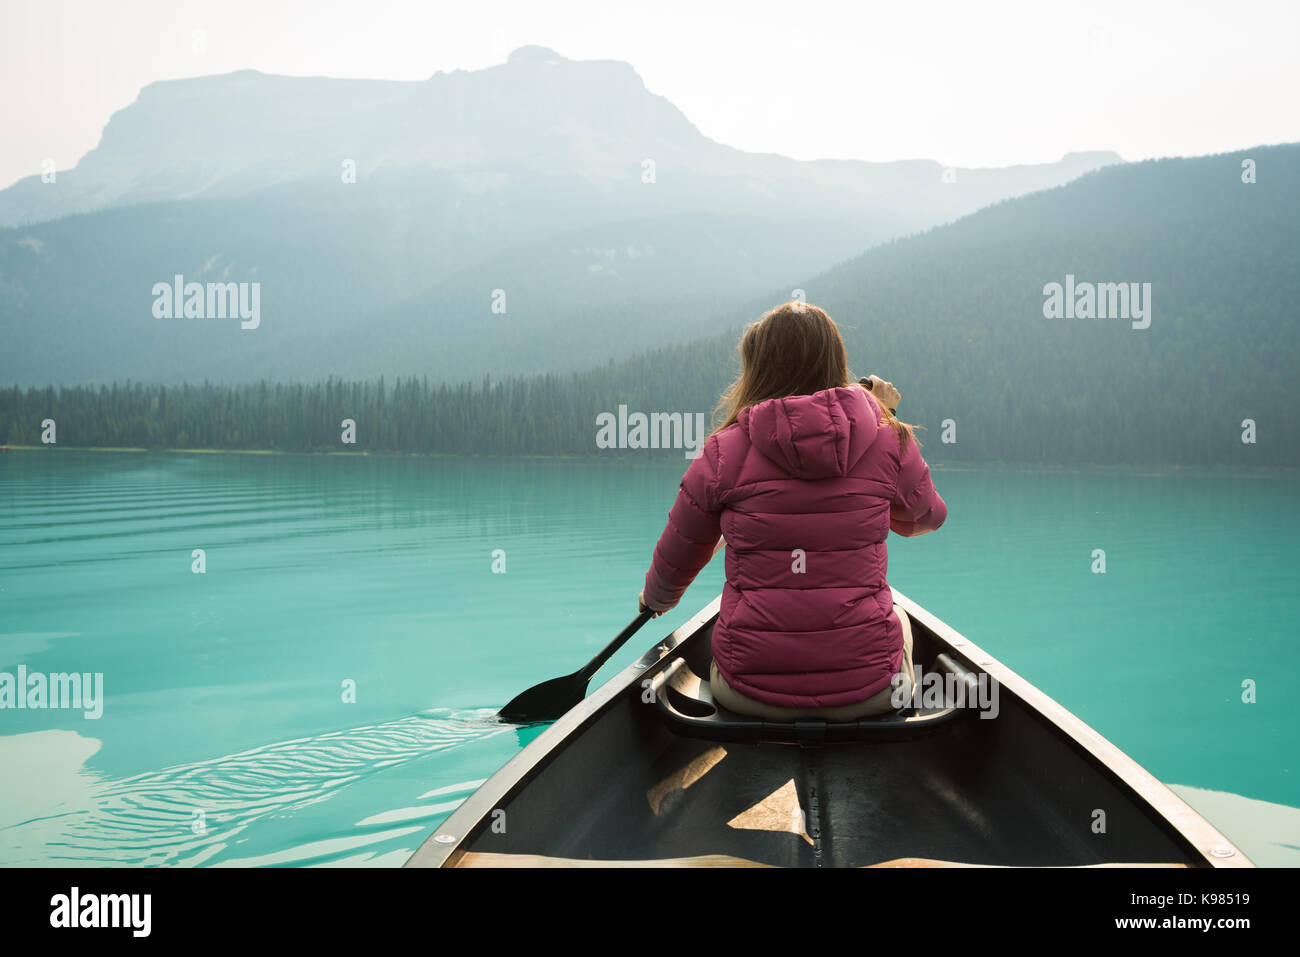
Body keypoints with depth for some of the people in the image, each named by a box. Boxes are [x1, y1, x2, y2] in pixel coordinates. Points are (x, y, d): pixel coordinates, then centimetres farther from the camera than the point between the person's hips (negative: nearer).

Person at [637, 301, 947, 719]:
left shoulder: (724, 452, -5)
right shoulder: (891, 441, -3)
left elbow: (676, 560, 8)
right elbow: (925, 519, 19)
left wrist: (656, 600, 32)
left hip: (750, 695, 0)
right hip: (867, 691, 1)